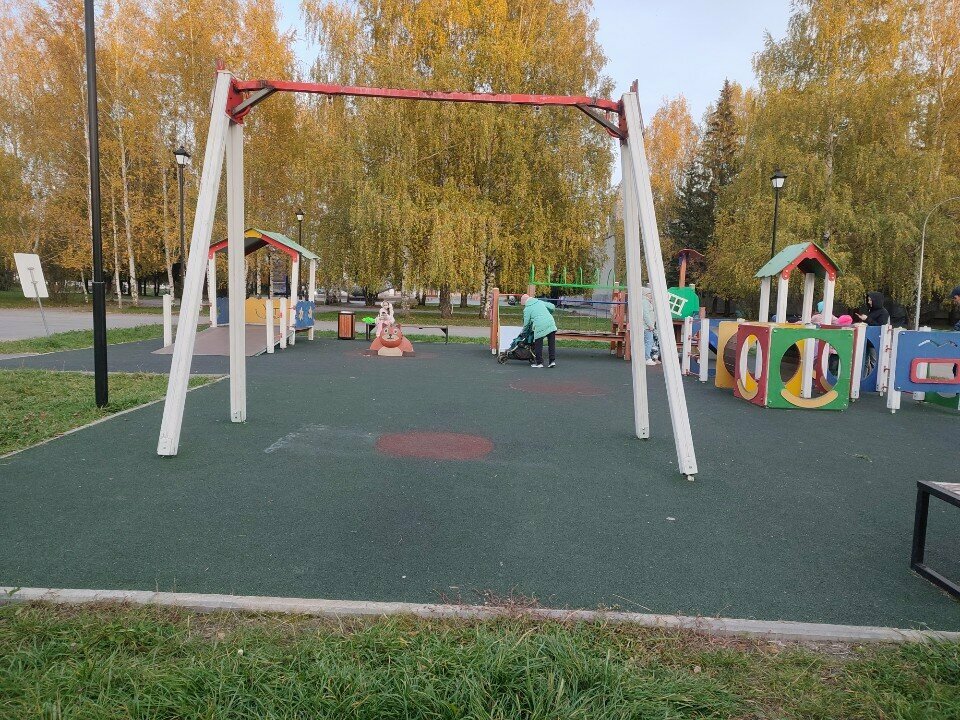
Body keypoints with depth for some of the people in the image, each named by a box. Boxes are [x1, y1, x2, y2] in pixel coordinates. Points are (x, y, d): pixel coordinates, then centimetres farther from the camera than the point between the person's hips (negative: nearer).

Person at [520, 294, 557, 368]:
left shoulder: (527, 309, 6)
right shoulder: (540, 302, 19)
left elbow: (526, 323, 9)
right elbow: (552, 307, 21)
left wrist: (523, 331, 26)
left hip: (540, 327, -5)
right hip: (551, 324, 5)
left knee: (538, 345, 9)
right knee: (552, 344, 10)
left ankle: (539, 363, 14)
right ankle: (553, 361, 11)